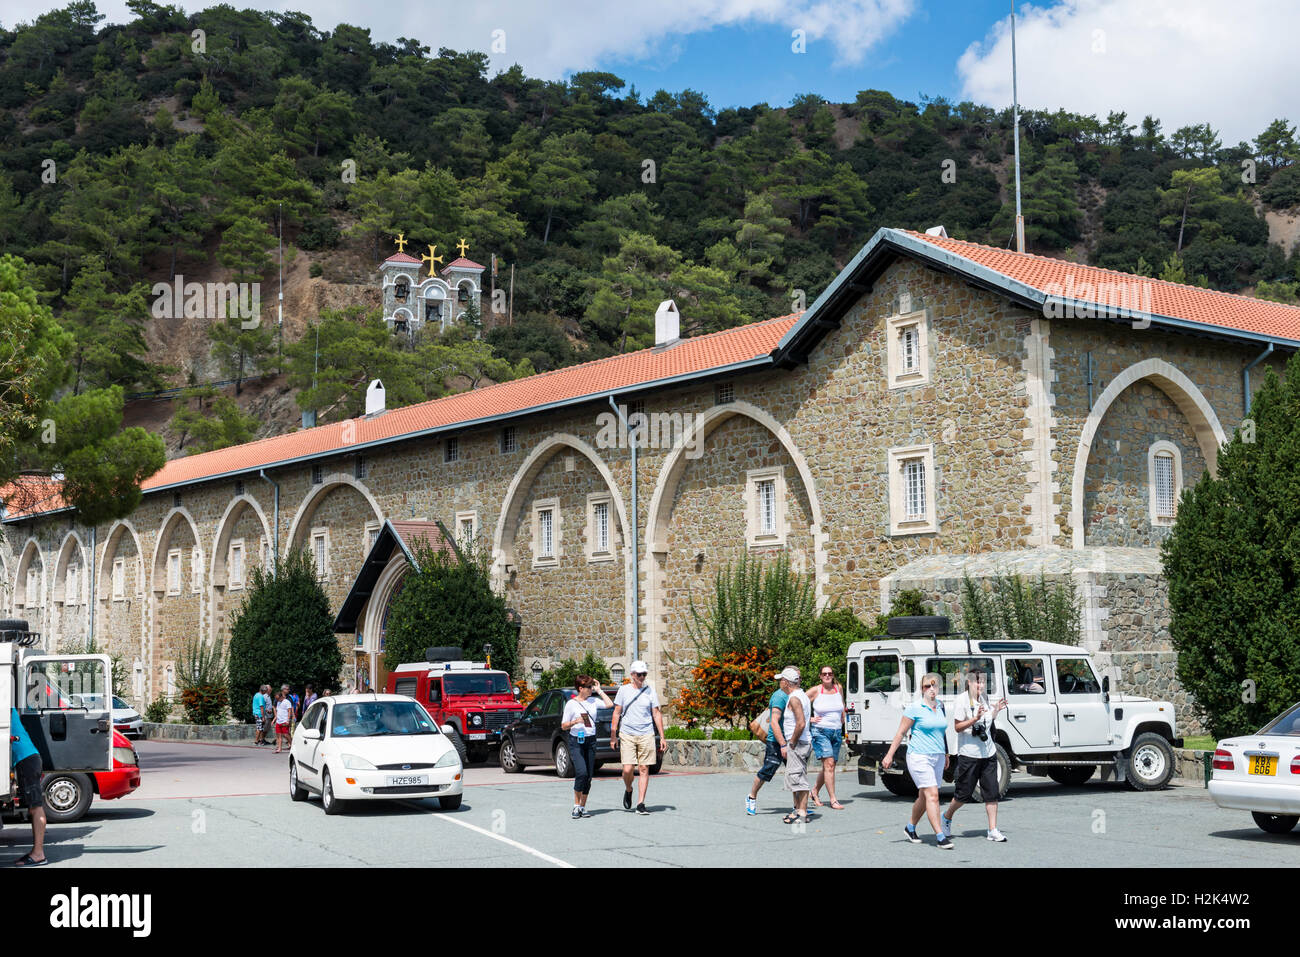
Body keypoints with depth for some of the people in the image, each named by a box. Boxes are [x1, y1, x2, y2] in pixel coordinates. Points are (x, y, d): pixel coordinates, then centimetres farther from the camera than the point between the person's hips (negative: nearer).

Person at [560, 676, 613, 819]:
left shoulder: (593, 702, 11)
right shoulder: (571, 704, -2)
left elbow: (610, 704, 1)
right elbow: (563, 726, 0)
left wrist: (599, 690, 6)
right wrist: (574, 722, -19)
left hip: (591, 741, 5)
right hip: (576, 741, -5)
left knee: (588, 776, 3)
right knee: (581, 772, -19)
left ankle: (583, 807, 13)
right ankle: (576, 806, -5)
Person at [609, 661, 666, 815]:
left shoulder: (650, 691, 7)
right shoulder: (624, 690, 5)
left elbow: (657, 715, 9)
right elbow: (617, 713, 7)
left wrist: (662, 737, 5)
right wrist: (613, 734, 0)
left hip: (646, 735, 1)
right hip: (627, 735, -1)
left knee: (644, 769, -3)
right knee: (628, 769, -8)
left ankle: (640, 804, 1)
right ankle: (628, 790, 23)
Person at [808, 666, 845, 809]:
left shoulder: (838, 688, 8)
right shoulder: (816, 691, -4)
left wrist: (842, 724, 18)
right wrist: (809, 719, -5)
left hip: (836, 732, 5)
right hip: (820, 731, -5)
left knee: (828, 767, 9)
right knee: (829, 764, -15)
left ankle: (815, 791, 31)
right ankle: (833, 800, -14)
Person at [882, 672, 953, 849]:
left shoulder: (941, 707, 11)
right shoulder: (915, 708, -7)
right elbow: (901, 732, -5)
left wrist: (946, 755, 26)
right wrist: (890, 755, -7)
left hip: (937, 757, 6)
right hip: (919, 756, -6)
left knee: (924, 797, 12)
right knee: (932, 795, -14)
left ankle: (911, 828, 31)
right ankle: (940, 836, -14)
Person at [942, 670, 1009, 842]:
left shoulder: (984, 698, 10)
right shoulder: (962, 701, -11)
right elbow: (957, 727, -15)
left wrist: (996, 710, 9)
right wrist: (975, 718, -26)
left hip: (988, 753, 6)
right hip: (969, 754, -6)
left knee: (992, 792, 0)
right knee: (964, 794, 3)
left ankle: (993, 830, 4)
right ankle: (946, 818, 28)